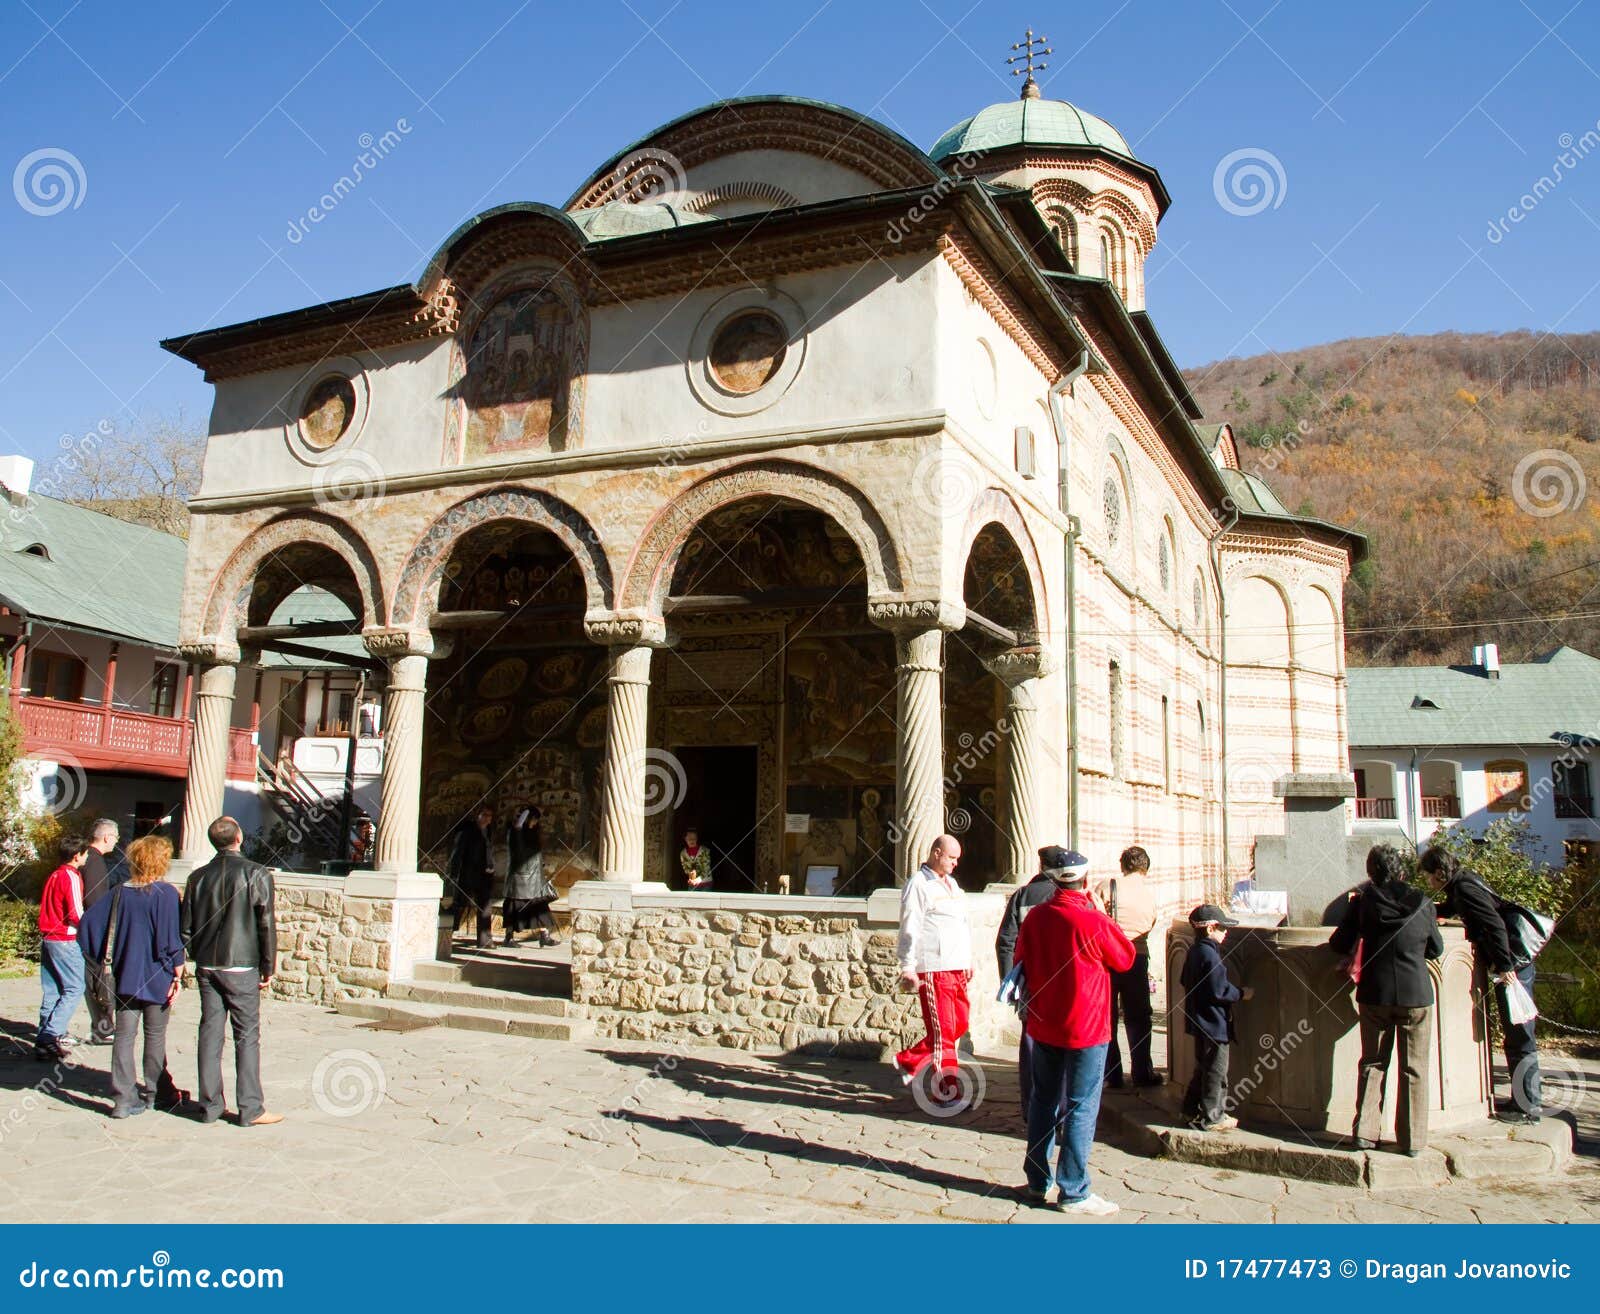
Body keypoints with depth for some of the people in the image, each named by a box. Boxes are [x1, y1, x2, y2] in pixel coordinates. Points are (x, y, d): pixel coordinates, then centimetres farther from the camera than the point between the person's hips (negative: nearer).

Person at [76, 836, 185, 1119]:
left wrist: (102, 960, 10)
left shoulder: (120, 892, 1)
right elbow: (172, 940, -14)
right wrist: (177, 976, -6)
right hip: (157, 978, -3)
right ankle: (154, 1093, 20)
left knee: (124, 1036, 6)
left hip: (125, 977, 3)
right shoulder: (166, 893, -13)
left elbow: (87, 923, 2)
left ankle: (124, 1098, 4)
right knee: (155, 1036, 10)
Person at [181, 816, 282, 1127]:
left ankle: (209, 1105, 16)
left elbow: (185, 927, 9)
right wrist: (268, 968, -1)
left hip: (207, 968, 5)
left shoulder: (198, 877, 4)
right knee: (247, 1037, 1)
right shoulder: (256, 874, -11)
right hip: (242, 968, -4)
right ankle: (250, 1110, 4)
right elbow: (266, 925, -10)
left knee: (210, 1034, 10)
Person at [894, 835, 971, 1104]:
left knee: (959, 1026, 10)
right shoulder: (918, 884, -6)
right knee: (943, 1031, -4)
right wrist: (908, 967, -15)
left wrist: (968, 960, 24)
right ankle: (946, 1092, 5)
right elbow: (910, 928, -11)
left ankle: (909, 1060, 24)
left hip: (957, 967, 9)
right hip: (934, 968, -9)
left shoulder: (951, 883, 20)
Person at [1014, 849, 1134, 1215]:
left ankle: (1037, 1182, 24)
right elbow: (1125, 959, -2)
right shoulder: (1095, 921, -19)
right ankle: (1073, 1192, 7)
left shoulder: (1034, 917, -3)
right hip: (1086, 1028, -5)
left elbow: (1021, 962, 10)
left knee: (1043, 1102, 16)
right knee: (1081, 1109, 3)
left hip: (1042, 1026, 5)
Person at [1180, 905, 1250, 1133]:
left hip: (1199, 1020, 10)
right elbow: (1219, 991, -24)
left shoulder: (1193, 951, 8)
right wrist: (1241, 994, -9)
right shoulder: (1210, 955, -22)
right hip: (1214, 1022, -10)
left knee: (1203, 1067, 20)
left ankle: (1191, 1109, 27)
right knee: (1216, 1071, 1)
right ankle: (1212, 1117, 8)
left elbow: (1185, 981, 17)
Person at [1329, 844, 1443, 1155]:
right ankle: (1412, 1139, 13)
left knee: (1372, 1064, 12)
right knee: (1414, 1069, 9)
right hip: (1416, 994, 0)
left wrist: (1354, 952, 20)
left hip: (1374, 995, 1)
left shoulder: (1361, 902, -6)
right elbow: (1436, 948, 8)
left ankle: (1364, 1133, 11)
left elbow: (1338, 944, -2)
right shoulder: (1422, 904, -5)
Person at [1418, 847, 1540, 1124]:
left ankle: (1528, 1107, 1)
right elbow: (1446, 909, 36)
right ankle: (1528, 1098, 22)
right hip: (1512, 965, 10)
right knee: (1516, 1036, 14)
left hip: (1513, 968, -10)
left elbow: (1494, 925, -24)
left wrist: (1505, 966, -24)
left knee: (1519, 1038, -4)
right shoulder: (1462, 886, 15)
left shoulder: (1465, 888, -14)